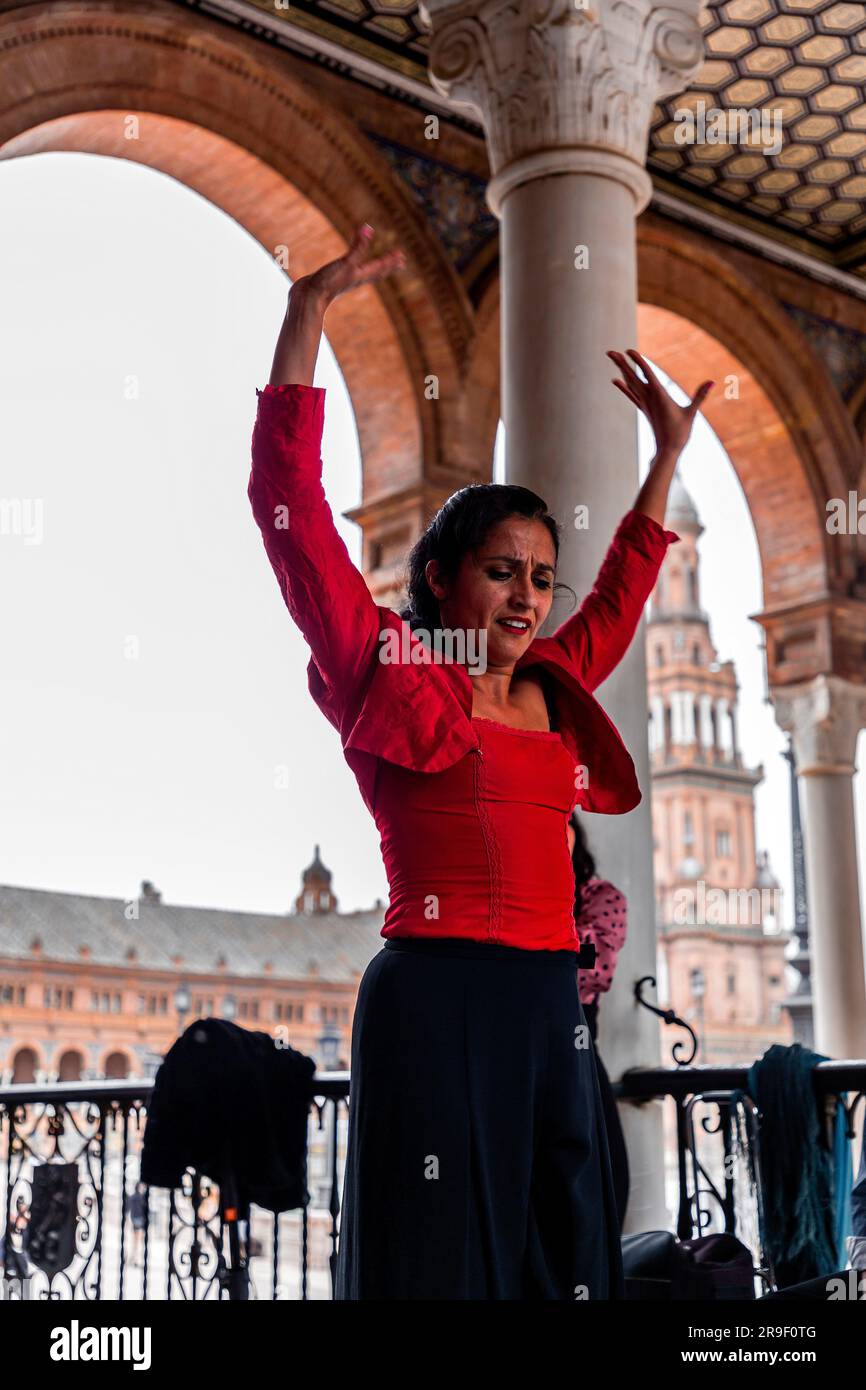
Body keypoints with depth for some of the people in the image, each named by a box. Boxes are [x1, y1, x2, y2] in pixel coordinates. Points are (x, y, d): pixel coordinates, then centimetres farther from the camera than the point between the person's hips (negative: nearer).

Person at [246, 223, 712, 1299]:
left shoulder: (555, 692, 18)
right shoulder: (387, 675, 2)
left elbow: (623, 585, 35)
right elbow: (290, 506, -4)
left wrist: (667, 451, 39)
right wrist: (305, 317, -7)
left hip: (550, 1005, 7)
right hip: (434, 997, -6)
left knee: (563, 1255, 6)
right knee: (442, 1251, -4)